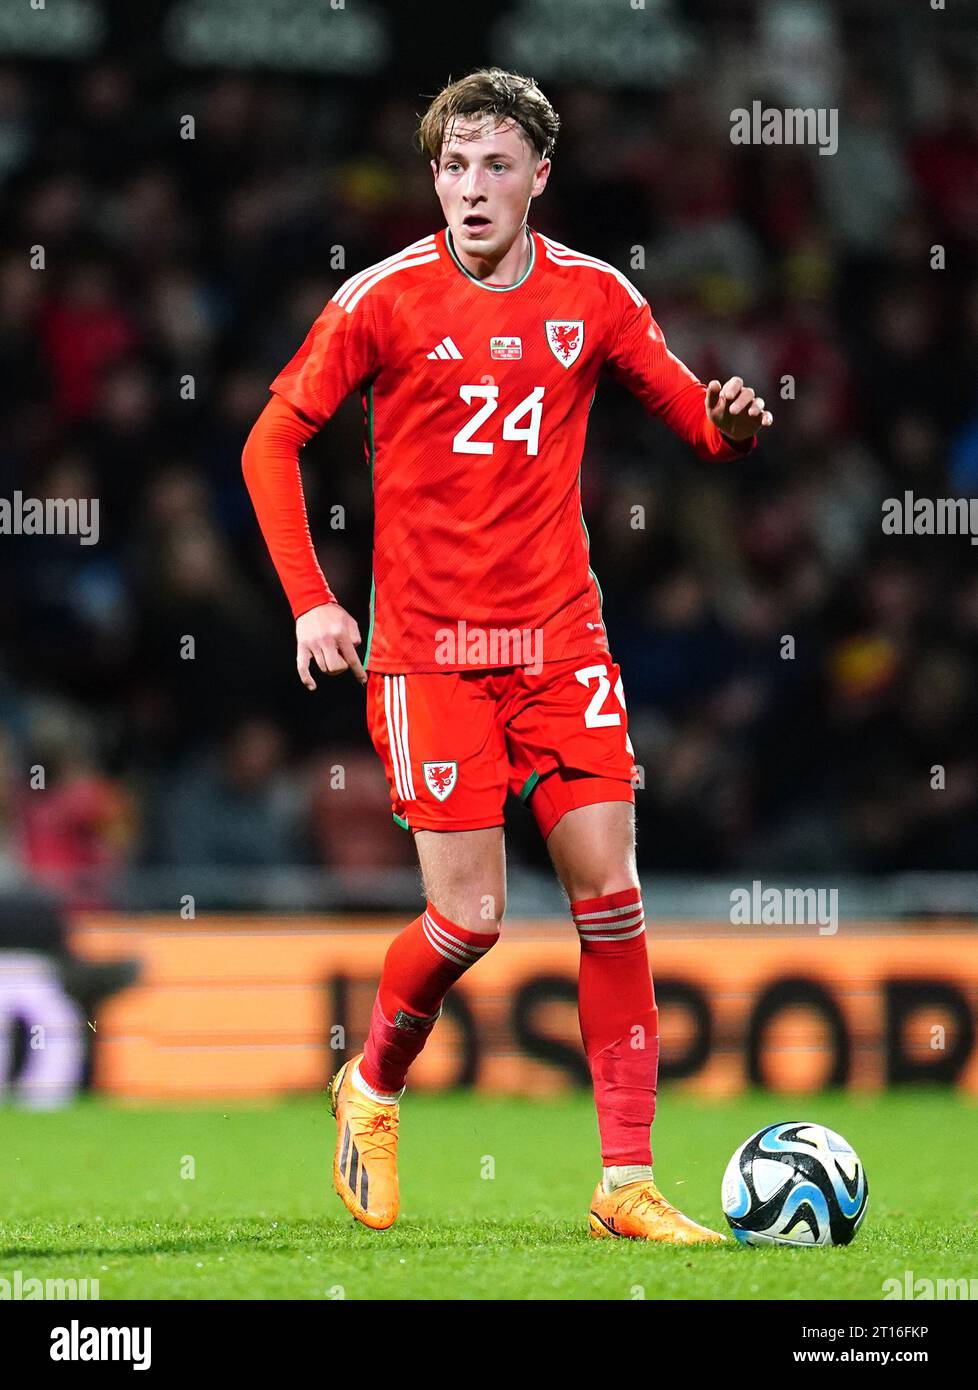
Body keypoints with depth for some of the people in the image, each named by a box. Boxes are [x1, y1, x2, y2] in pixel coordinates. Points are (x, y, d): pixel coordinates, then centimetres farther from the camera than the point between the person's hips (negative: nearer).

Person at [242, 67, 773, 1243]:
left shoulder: (594, 297, 3)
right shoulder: (383, 300, -5)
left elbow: (697, 419, 12)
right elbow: (270, 446, 2)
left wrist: (732, 426, -13)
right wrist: (310, 601, -8)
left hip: (561, 640, 3)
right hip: (427, 650, -3)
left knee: (611, 897, -5)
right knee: (469, 915, -8)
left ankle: (627, 1182, 1)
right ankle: (372, 1089, 22)